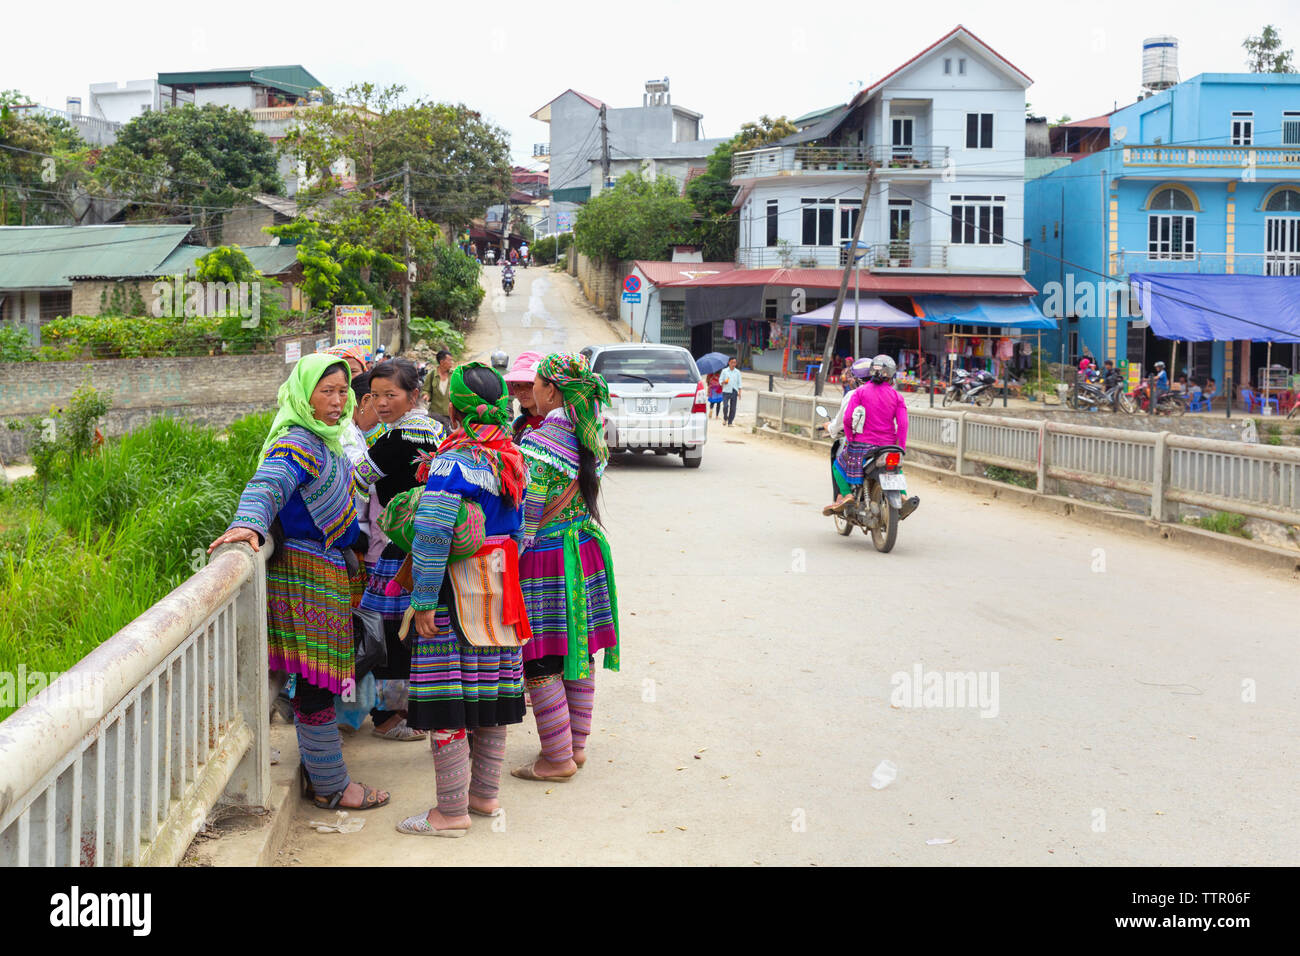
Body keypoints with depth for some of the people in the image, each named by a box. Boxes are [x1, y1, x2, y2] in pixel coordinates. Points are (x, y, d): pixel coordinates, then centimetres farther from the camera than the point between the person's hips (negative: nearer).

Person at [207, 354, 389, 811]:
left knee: (316, 680, 16)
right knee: (315, 681, -3)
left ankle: (316, 769, 26)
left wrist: (361, 539, 41)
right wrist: (248, 524, -52)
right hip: (306, 571, -10)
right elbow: (267, 485, -34)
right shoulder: (296, 443, -15)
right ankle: (330, 786, 4)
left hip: (328, 569, 10)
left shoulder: (327, 441, 15)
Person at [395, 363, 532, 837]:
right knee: (491, 691, 14)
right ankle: (485, 794, 26)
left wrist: (424, 602, -18)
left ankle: (452, 811, 4)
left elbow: (432, 535, -23)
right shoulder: (511, 456, 7)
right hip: (500, 585, 8)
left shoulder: (454, 460, -17)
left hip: (457, 589, -8)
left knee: (446, 701, -1)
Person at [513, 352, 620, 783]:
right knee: (579, 653, 14)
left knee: (541, 663, 0)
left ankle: (558, 757, 5)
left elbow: (526, 513, -15)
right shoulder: (591, 438, 5)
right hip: (587, 549, 8)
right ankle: (577, 744, 24)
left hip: (545, 558, -8)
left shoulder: (537, 443, -17)